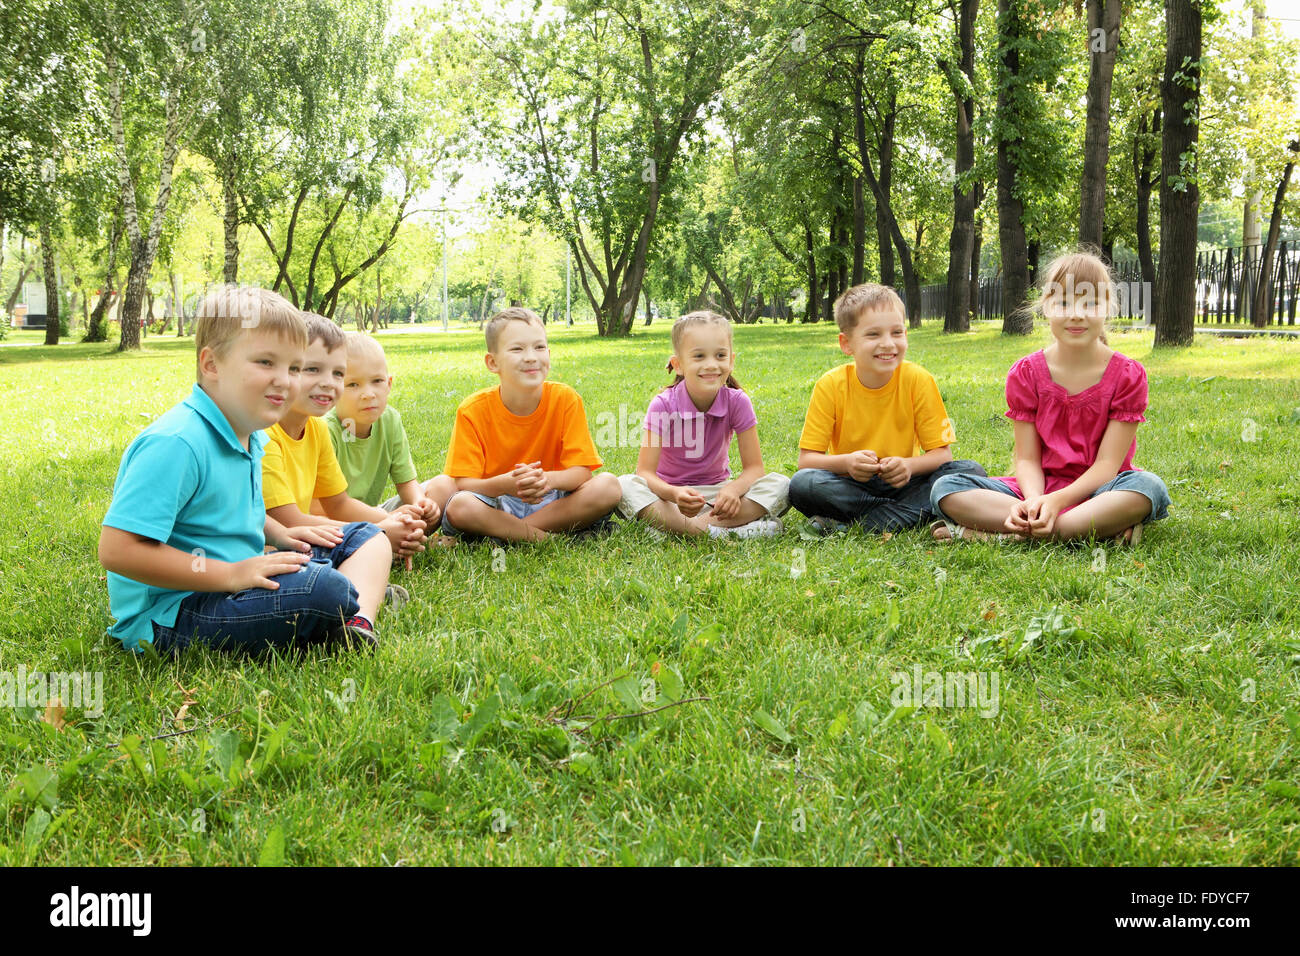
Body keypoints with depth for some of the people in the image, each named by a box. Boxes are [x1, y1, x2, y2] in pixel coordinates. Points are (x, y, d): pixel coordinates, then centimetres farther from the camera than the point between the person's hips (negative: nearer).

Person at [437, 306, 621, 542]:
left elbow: (582, 471, -10)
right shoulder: (474, 410, -11)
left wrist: (548, 479, -34)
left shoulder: (565, 400, -8)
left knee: (608, 486, -24)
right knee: (459, 506, -33)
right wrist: (506, 484, -36)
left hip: (550, 501, 2)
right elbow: (464, 484, -14)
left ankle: (500, 533, -22)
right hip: (495, 504, -2)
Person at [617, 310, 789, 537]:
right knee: (625, 486, -32)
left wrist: (734, 488, -34)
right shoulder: (662, 405, -16)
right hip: (670, 495, -2)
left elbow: (754, 467, -10)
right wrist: (674, 493, -42)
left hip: (715, 496, 2)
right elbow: (645, 473, -19)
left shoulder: (738, 402, -11)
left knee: (780, 485, -21)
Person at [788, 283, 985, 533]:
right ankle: (915, 513, -23)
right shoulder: (830, 386, -10)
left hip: (902, 484, 2)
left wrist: (909, 465, -28)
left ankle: (849, 526, -29)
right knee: (802, 484, -31)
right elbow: (807, 459, -9)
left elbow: (941, 453, -6)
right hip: (851, 486, -1)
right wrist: (846, 462, -30)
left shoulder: (918, 380, -9)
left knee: (971, 471, -24)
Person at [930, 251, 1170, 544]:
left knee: (1149, 487, -38)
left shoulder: (1128, 375, -5)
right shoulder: (1026, 373, 1)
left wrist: (1058, 500, -28)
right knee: (945, 489, -22)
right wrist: (1033, 500, -26)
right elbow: (1027, 458, -2)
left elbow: (1107, 463, -11)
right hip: (1040, 487, 2)